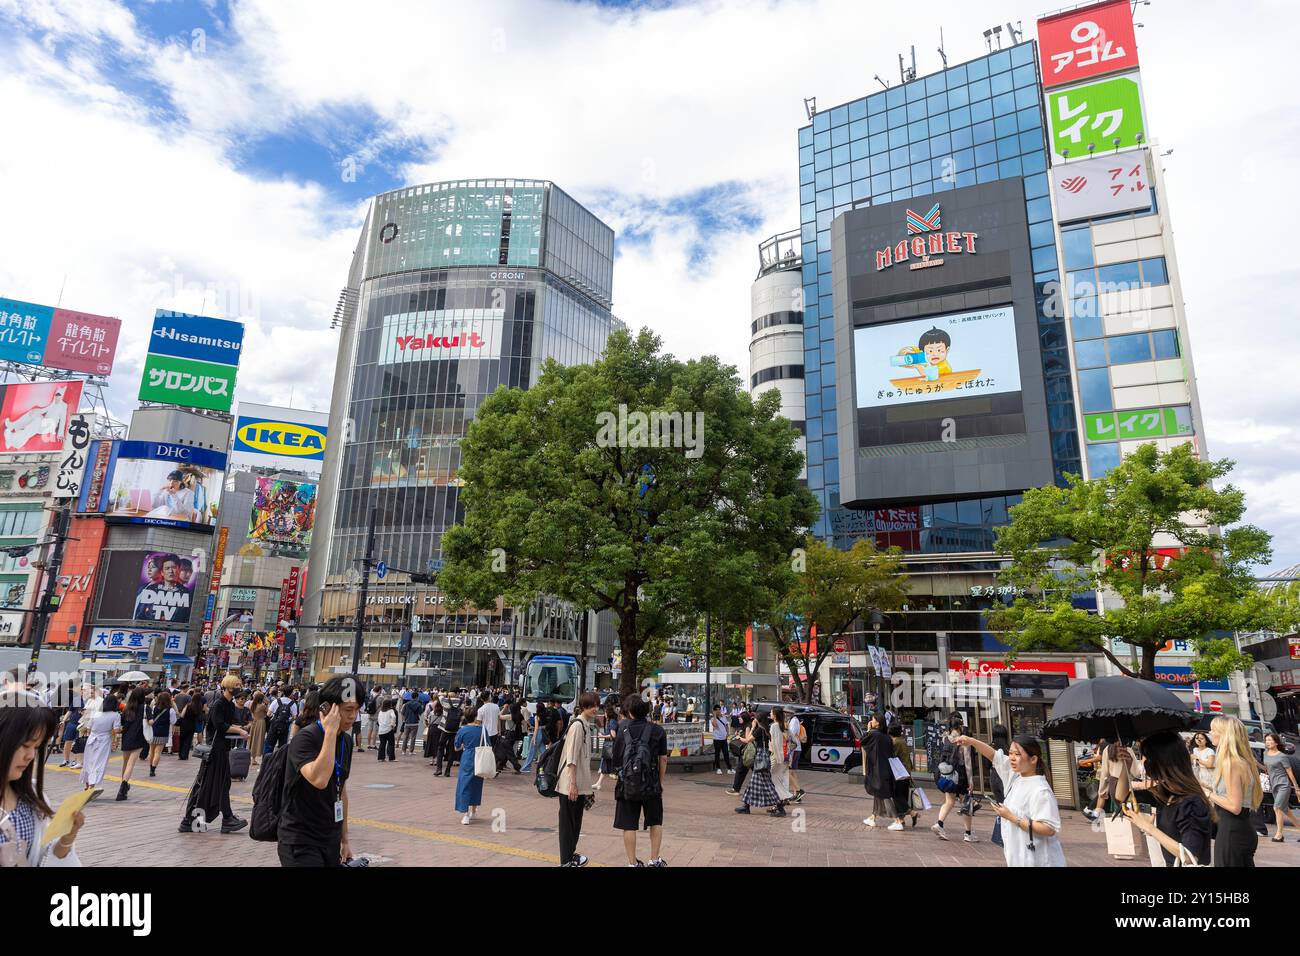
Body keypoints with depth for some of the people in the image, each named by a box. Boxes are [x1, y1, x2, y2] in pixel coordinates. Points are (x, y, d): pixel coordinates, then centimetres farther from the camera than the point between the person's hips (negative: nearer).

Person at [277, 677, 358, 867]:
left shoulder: (346, 741, 5)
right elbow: (319, 780, -34)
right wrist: (330, 731, -28)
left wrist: (344, 840, 17)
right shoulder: (305, 738, -17)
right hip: (300, 842, -7)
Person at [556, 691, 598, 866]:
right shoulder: (577, 725, -17)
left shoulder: (586, 725, 11)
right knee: (568, 821, 2)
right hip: (570, 783, -9)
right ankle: (566, 861, 11)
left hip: (579, 783, 9)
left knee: (576, 820, 18)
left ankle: (570, 854, 31)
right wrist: (573, 784, -21)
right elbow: (571, 757, -20)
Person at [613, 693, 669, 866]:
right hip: (651, 785, 1)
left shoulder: (622, 730, -3)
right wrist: (661, 782, 10)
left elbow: (616, 758, 1)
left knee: (629, 825, 8)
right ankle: (654, 860, 22)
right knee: (656, 822, 18)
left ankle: (633, 863, 12)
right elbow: (663, 759, 0)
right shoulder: (658, 730, -3)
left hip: (627, 785, 0)